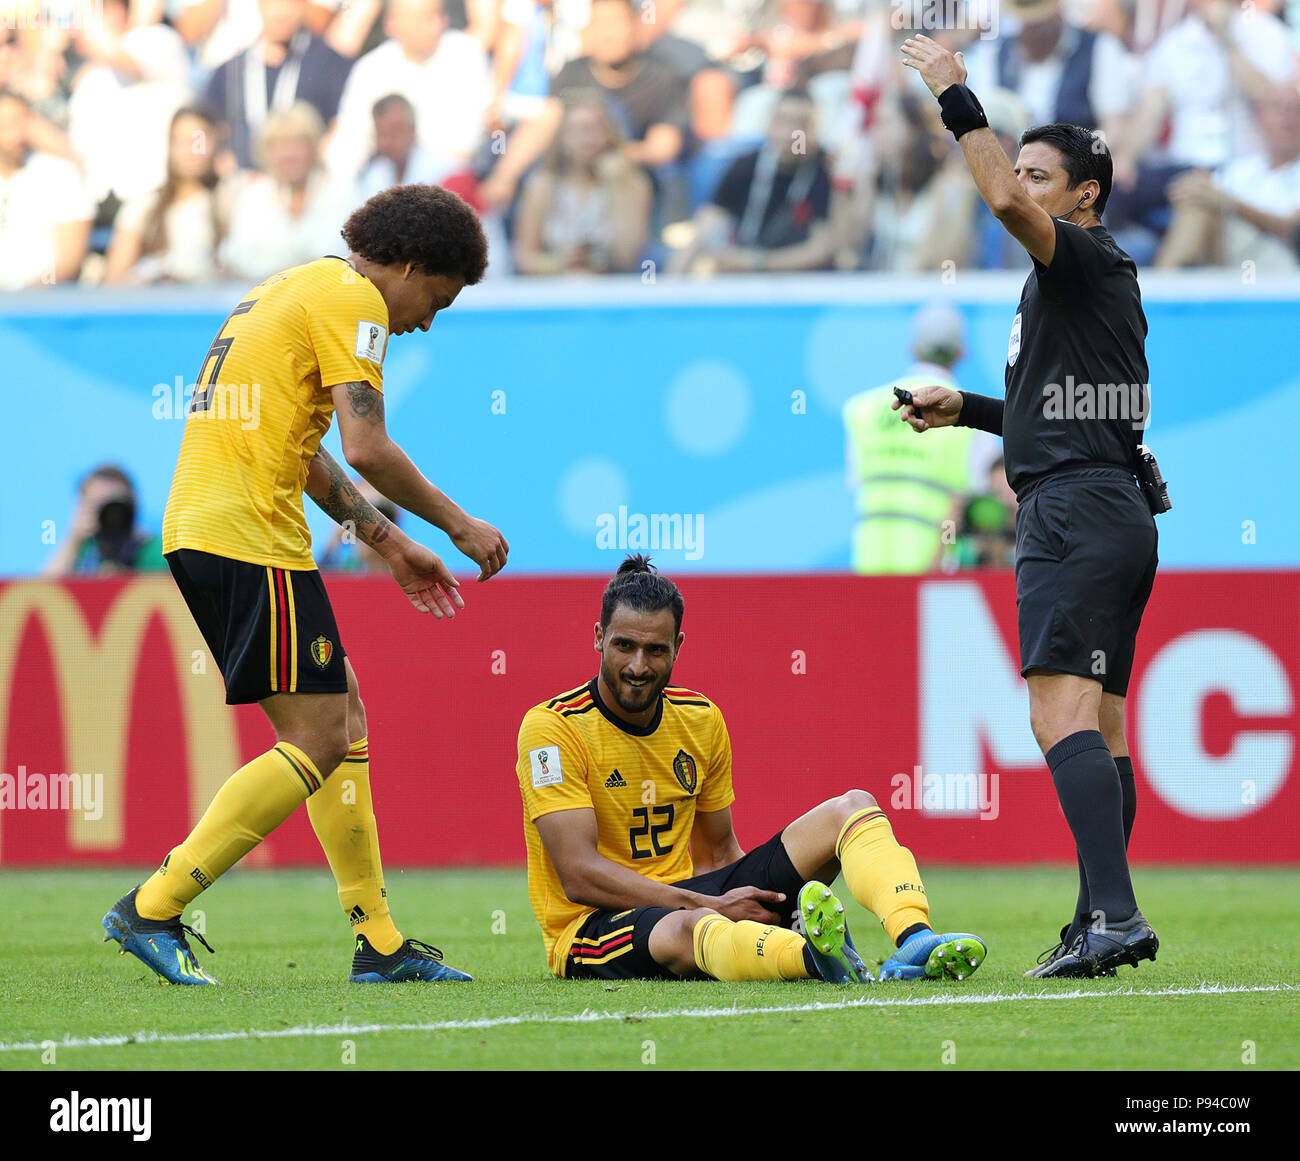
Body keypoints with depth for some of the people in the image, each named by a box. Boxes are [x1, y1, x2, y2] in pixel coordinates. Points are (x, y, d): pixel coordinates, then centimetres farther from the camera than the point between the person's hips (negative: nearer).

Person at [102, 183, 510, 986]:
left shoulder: (302, 288, 24)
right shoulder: (351, 300, -7)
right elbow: (366, 448, -16)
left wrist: (390, 543, 30)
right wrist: (459, 525, -3)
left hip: (199, 528, 11)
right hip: (249, 536, -11)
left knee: (343, 719, 13)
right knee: (318, 743, -9)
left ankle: (379, 942, 13)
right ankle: (153, 910, -11)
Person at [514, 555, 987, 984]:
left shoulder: (701, 719, 8)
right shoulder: (552, 728, -12)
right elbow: (579, 875, -20)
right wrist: (713, 906, -23)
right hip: (590, 928, -7)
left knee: (853, 808, -6)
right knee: (694, 927, -43)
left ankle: (914, 939, -35)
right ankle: (814, 956, -73)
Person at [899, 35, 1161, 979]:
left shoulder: (1087, 257, -6)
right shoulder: (1099, 279, 24)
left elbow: (1008, 204, -27)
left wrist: (958, 98, -19)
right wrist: (967, 409, 29)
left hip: (1074, 512, -11)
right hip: (1118, 511, 11)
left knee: (1061, 710, -19)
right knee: (1101, 723, 9)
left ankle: (1114, 912, -29)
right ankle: (1106, 923, 9)